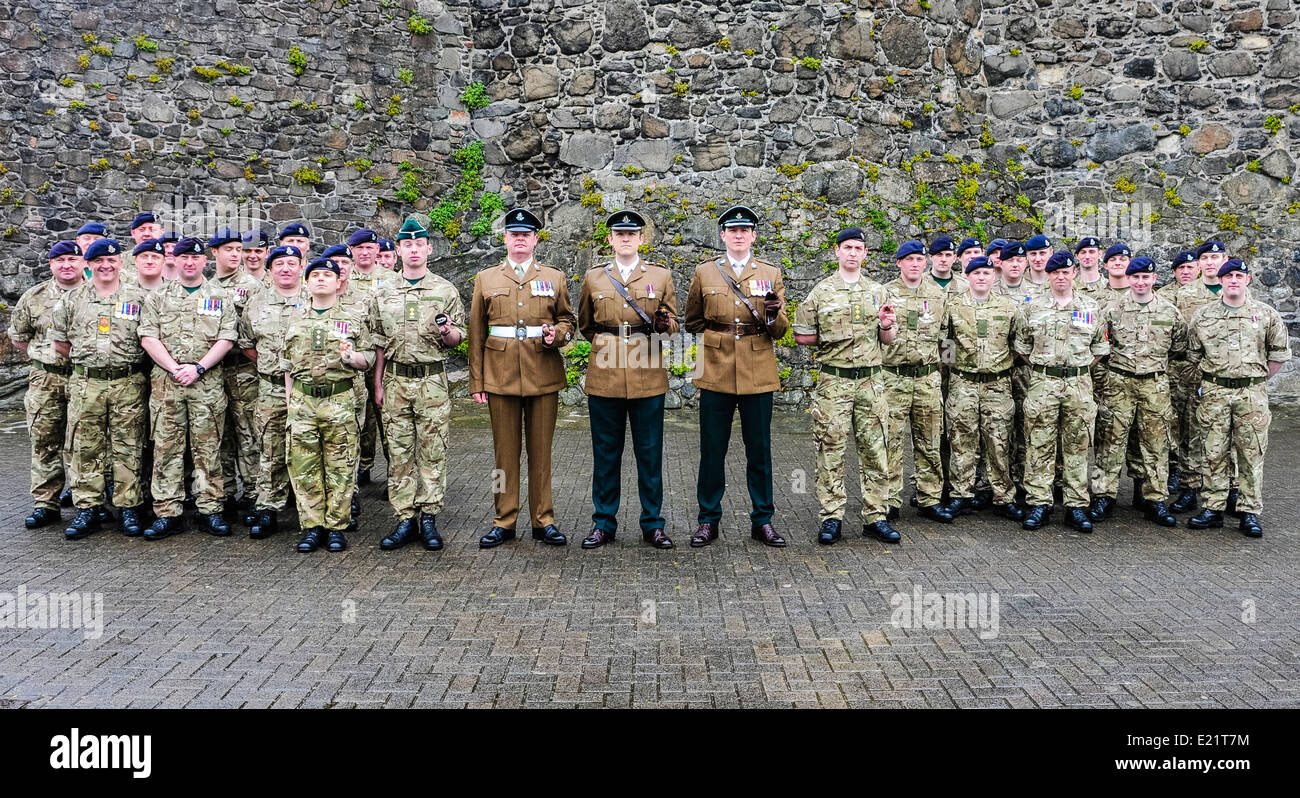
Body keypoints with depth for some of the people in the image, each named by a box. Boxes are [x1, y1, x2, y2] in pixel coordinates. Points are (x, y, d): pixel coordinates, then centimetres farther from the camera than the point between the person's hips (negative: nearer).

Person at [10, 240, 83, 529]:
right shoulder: (34, 297, 9)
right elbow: (17, 336, 19)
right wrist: (45, 356, 11)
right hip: (45, 381, 2)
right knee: (44, 442, 4)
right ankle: (45, 503, 10)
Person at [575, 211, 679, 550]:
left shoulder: (661, 276, 7)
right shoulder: (593, 278, 9)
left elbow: (673, 321, 10)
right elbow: (584, 324, 21)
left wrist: (664, 324, -10)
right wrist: (604, 342, 11)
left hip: (648, 378, 0)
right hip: (604, 377, 1)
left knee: (649, 453, 4)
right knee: (605, 453, 7)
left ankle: (653, 524, 15)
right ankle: (603, 523, 17)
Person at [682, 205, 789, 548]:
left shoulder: (771, 274, 8)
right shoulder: (704, 273, 7)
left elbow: (781, 331, 6)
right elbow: (692, 322, 19)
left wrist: (773, 314, -15)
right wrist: (715, 335, 4)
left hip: (758, 375, 1)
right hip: (716, 375, 0)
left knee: (759, 451, 6)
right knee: (712, 451, 4)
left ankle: (762, 520, 17)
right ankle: (708, 520, 16)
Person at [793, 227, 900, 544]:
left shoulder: (877, 291, 13)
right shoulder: (821, 291, 4)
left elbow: (889, 340, 15)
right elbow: (801, 336, 5)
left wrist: (886, 326, -6)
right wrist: (831, 337, -1)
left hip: (870, 380, 3)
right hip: (833, 381, -2)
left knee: (874, 450, 4)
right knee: (831, 451, -1)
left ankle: (876, 517, 12)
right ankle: (831, 518, 7)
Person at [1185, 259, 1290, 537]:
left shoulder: (1266, 314, 3)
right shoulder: (1203, 316, 5)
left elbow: (1280, 354, 9)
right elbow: (1194, 354, 14)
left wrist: (1256, 379, 6)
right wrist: (1210, 378, 7)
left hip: (1252, 394, -1)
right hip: (1214, 392, 1)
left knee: (1252, 454, 2)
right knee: (1215, 453, 4)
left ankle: (1250, 513, 9)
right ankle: (1214, 509, 11)